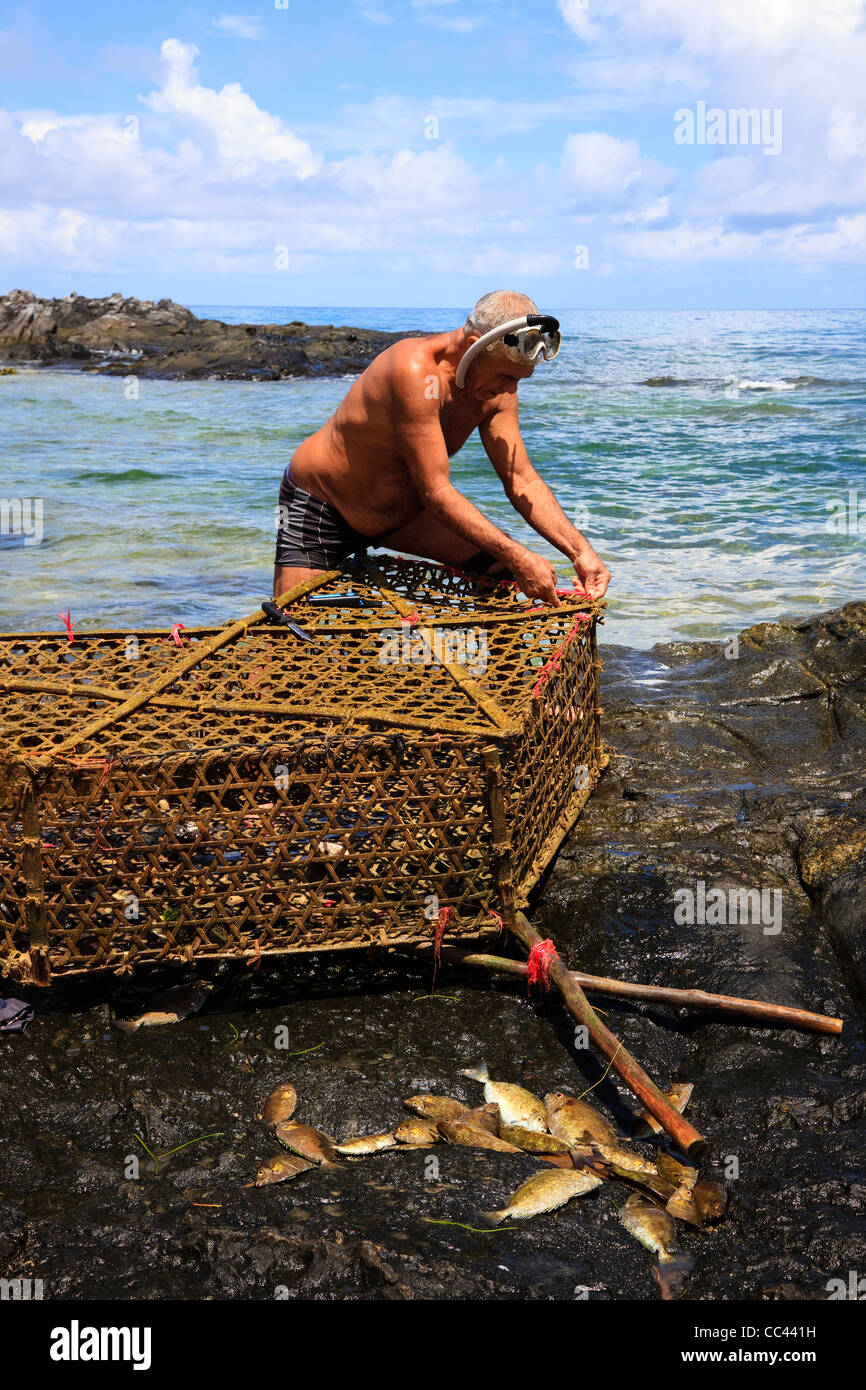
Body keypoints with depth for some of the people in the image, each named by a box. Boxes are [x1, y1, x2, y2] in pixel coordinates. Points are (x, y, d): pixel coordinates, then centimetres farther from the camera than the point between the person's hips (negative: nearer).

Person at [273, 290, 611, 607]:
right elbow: (435, 491, -35)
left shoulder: (497, 384, -11)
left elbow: (523, 481, -7)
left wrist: (580, 551, -19)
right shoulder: (415, 370, -35)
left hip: (404, 511, 7)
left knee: (511, 564, -7)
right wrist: (516, 557, -37)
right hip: (319, 509, -6)